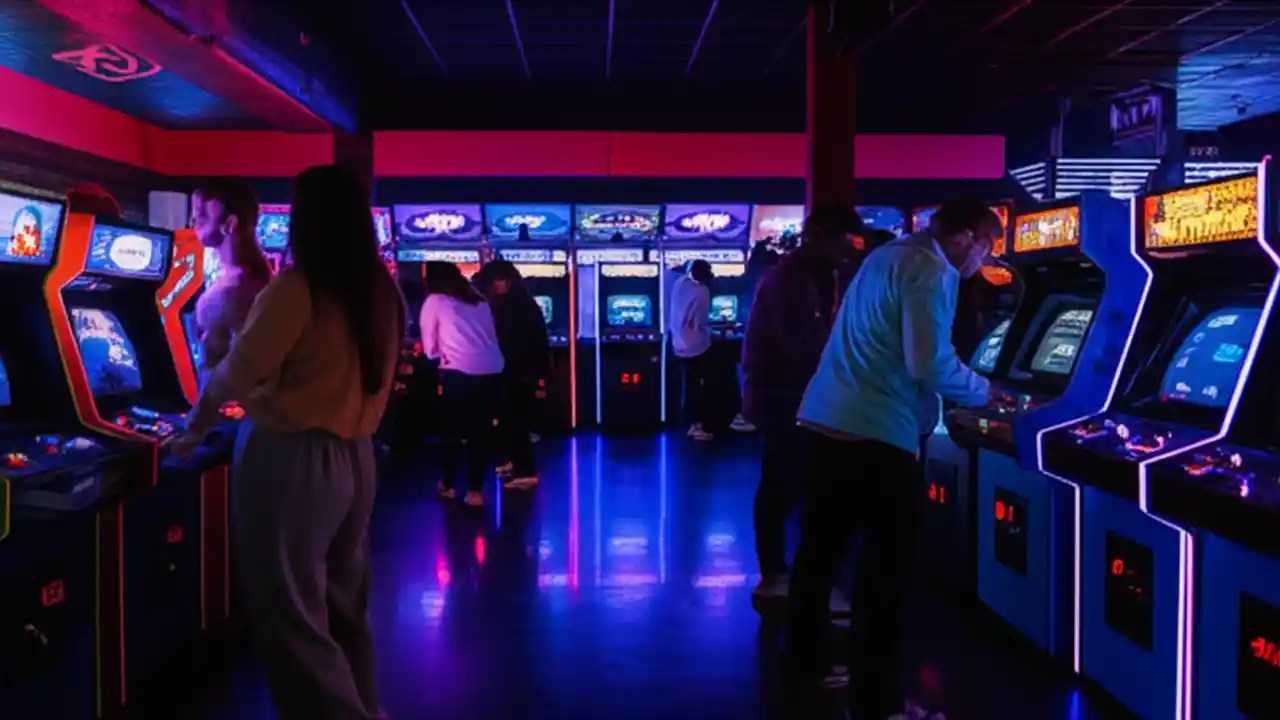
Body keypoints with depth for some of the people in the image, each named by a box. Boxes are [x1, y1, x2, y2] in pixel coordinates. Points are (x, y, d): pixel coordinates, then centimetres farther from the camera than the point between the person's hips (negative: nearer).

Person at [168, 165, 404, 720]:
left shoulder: (297, 288, -13)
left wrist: (194, 429, 8)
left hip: (290, 461, -7)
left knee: (291, 619, 4)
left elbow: (235, 378, -10)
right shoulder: (382, 293, 6)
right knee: (344, 611, 18)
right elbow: (355, 377, 9)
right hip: (355, 459, 7)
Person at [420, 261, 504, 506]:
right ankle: (475, 490, 12)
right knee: (481, 430, 11)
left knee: (453, 429, 14)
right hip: (492, 371, 4)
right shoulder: (479, 299, 19)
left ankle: (447, 485, 25)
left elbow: (430, 348, 9)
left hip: (460, 371, -4)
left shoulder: (434, 301, 6)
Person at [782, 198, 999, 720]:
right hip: (875, 431, -9)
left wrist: (970, 388, 23)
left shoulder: (889, 256, 19)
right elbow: (931, 365, -17)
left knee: (822, 546, 17)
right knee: (886, 565, 0)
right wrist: (987, 393, 1)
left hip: (826, 419, 10)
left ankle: (804, 664, 31)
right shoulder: (931, 272, -10)